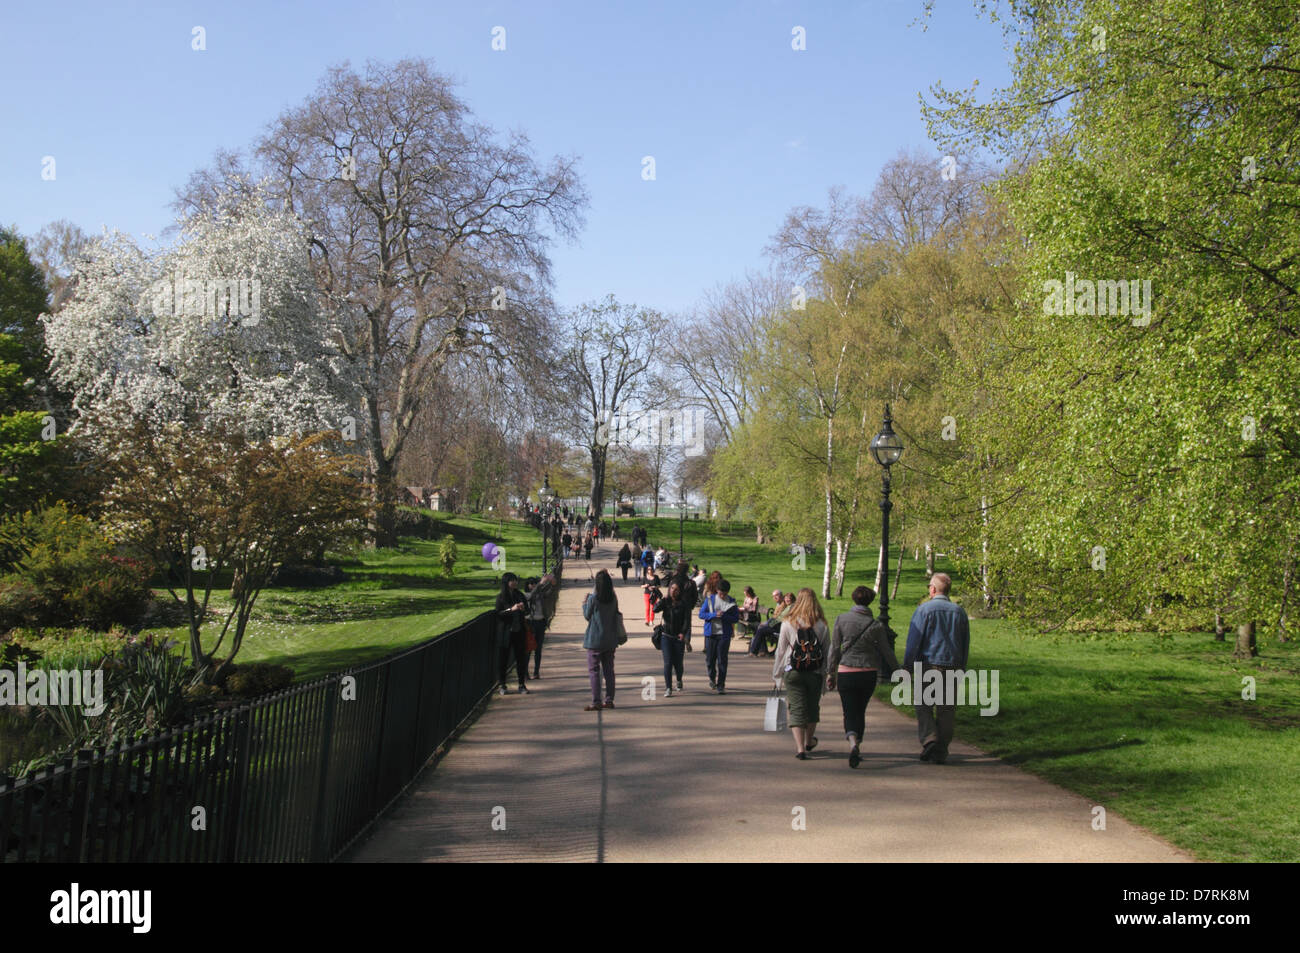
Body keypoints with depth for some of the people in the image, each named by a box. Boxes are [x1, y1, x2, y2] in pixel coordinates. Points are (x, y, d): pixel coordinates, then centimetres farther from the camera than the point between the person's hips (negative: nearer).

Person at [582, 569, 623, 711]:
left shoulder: (593, 598, -14)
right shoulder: (613, 598, -1)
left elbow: (587, 616, -4)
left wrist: (585, 603, 12)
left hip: (595, 640, -5)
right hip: (610, 639, 5)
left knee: (593, 671, 1)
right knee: (609, 670, 13)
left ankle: (596, 702, -3)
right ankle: (609, 700, 16)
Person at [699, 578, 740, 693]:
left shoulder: (731, 601, 0)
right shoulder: (709, 599, 0)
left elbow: (736, 618, -1)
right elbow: (701, 614, -2)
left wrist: (724, 616, -18)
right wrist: (714, 615, -18)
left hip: (724, 634, -1)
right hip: (710, 633, 1)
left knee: (722, 660, -4)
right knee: (710, 658, 8)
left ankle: (721, 685, 3)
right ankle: (712, 678, 36)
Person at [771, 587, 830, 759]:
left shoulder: (788, 623, -5)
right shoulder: (822, 625, -4)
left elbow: (780, 651, -1)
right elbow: (828, 652, 0)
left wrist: (776, 677, 7)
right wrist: (827, 674, 10)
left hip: (792, 673, -1)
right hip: (816, 673, 1)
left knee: (797, 709, 3)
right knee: (813, 706, 19)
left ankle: (800, 747, -8)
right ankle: (809, 741, 38)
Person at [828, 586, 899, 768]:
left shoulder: (842, 619, -4)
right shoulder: (876, 625, -4)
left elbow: (834, 648, -1)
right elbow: (886, 651, 3)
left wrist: (830, 673, 8)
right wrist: (897, 670, 18)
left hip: (846, 672, -1)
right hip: (868, 673, 1)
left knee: (849, 712, 3)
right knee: (860, 711, 17)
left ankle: (853, 743, -24)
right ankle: (856, 752, 22)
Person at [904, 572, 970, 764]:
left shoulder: (924, 609, -5)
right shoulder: (959, 611, 10)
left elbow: (914, 640, -8)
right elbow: (966, 644, 14)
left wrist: (906, 666, -4)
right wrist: (960, 668, 20)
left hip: (928, 664, -4)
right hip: (952, 666, 4)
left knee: (922, 705, 6)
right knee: (947, 709, 7)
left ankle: (929, 740, -12)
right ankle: (941, 752, 8)